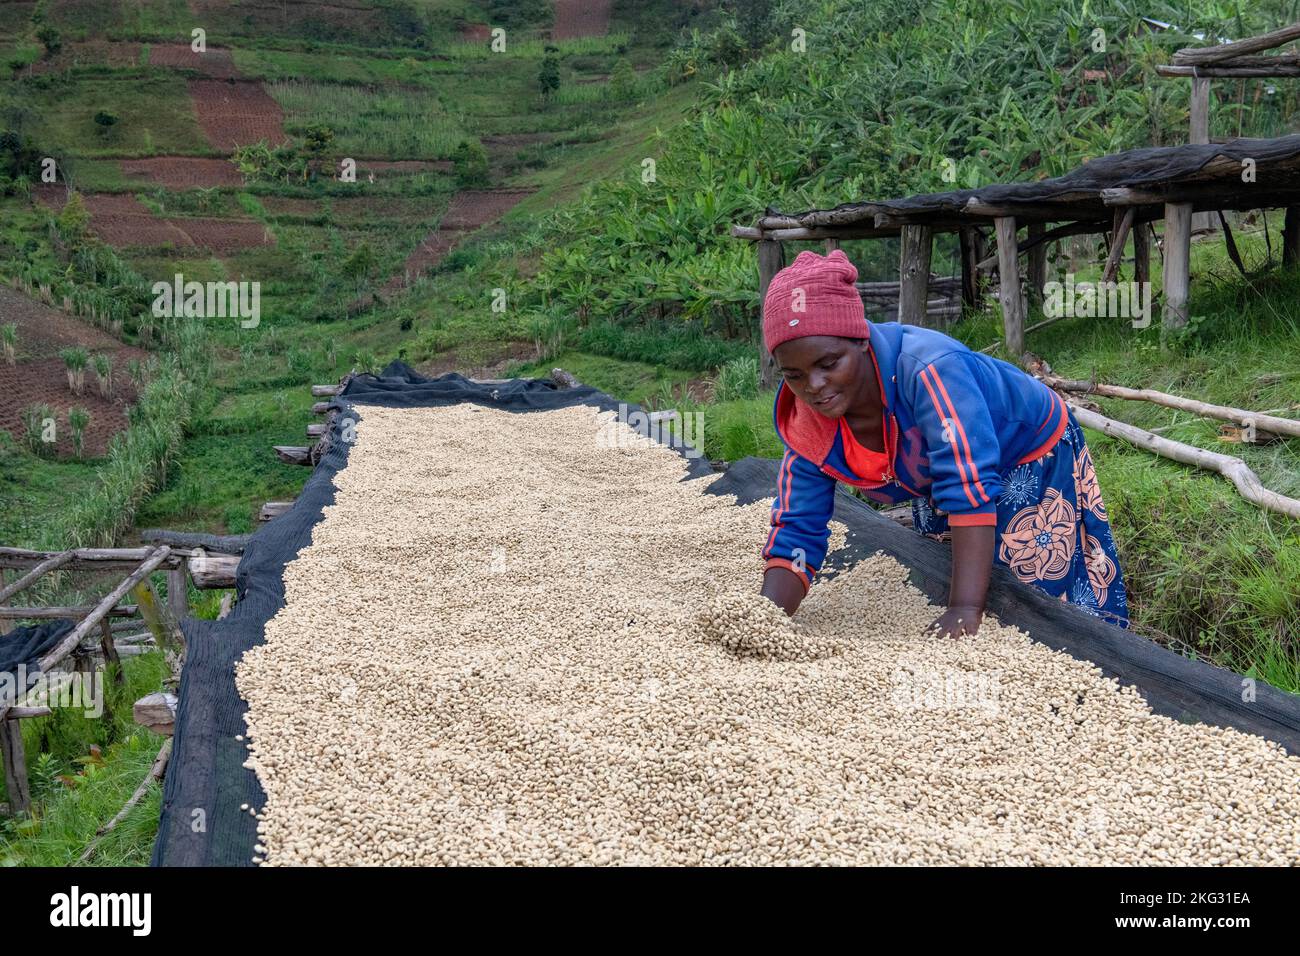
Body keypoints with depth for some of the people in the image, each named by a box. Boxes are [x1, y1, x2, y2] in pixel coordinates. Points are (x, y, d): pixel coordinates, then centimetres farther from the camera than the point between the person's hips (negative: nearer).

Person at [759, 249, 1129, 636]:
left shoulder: (926, 367, -41)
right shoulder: (807, 428, -22)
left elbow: (971, 490, -45)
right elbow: (796, 532, -19)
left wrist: (965, 611, -51)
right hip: (935, 494, 6)